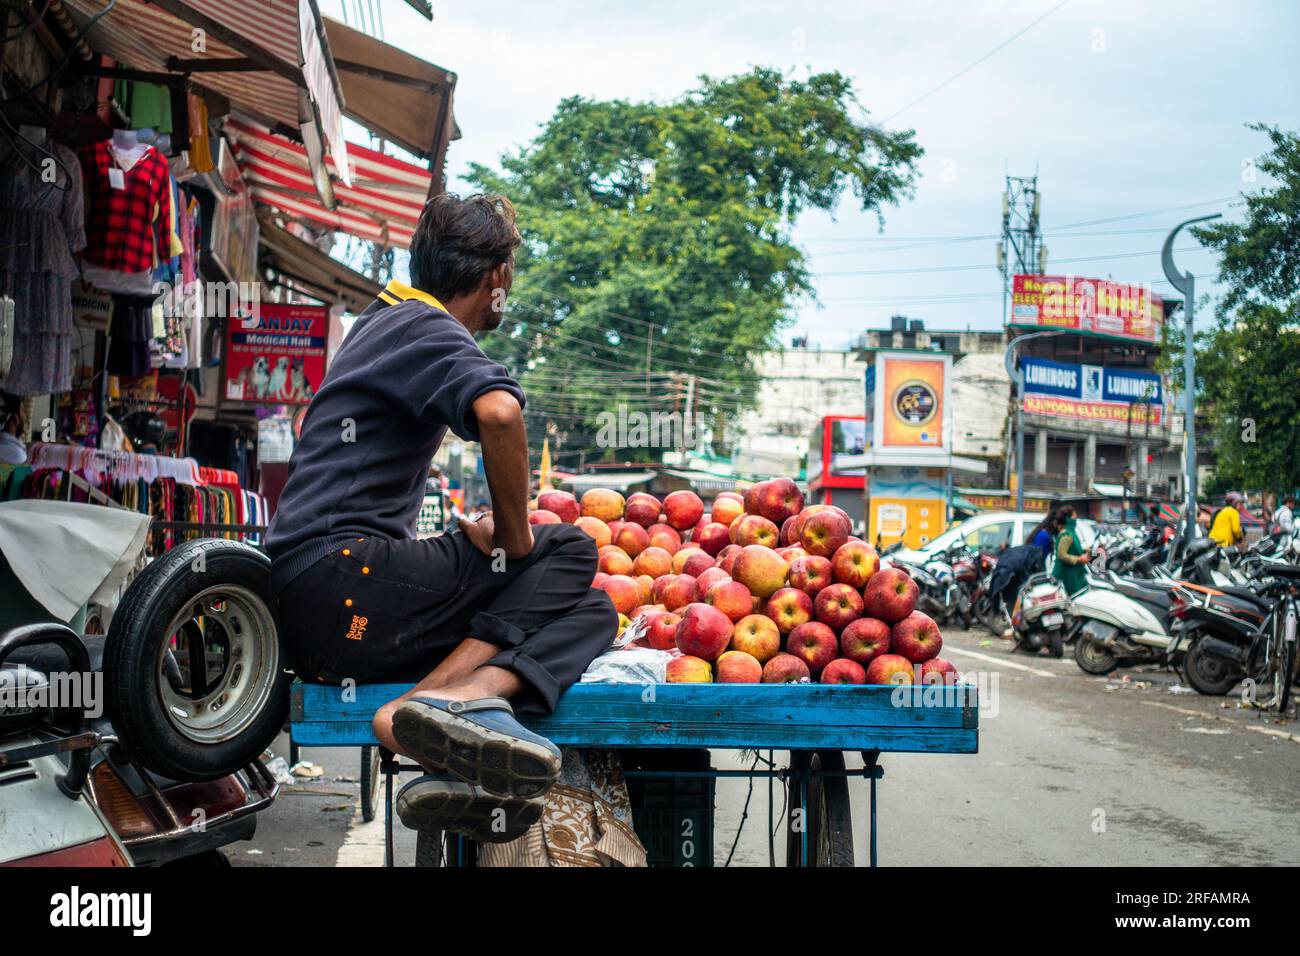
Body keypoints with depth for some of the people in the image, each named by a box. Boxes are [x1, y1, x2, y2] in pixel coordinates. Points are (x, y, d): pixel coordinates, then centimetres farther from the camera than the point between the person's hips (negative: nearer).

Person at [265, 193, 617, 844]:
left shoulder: (382, 320, 27)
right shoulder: (425, 328, -4)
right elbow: (498, 410, -28)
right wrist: (513, 535, -14)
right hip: (342, 577, -9)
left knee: (588, 612, 4)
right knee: (567, 552, -6)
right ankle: (450, 695, -29)